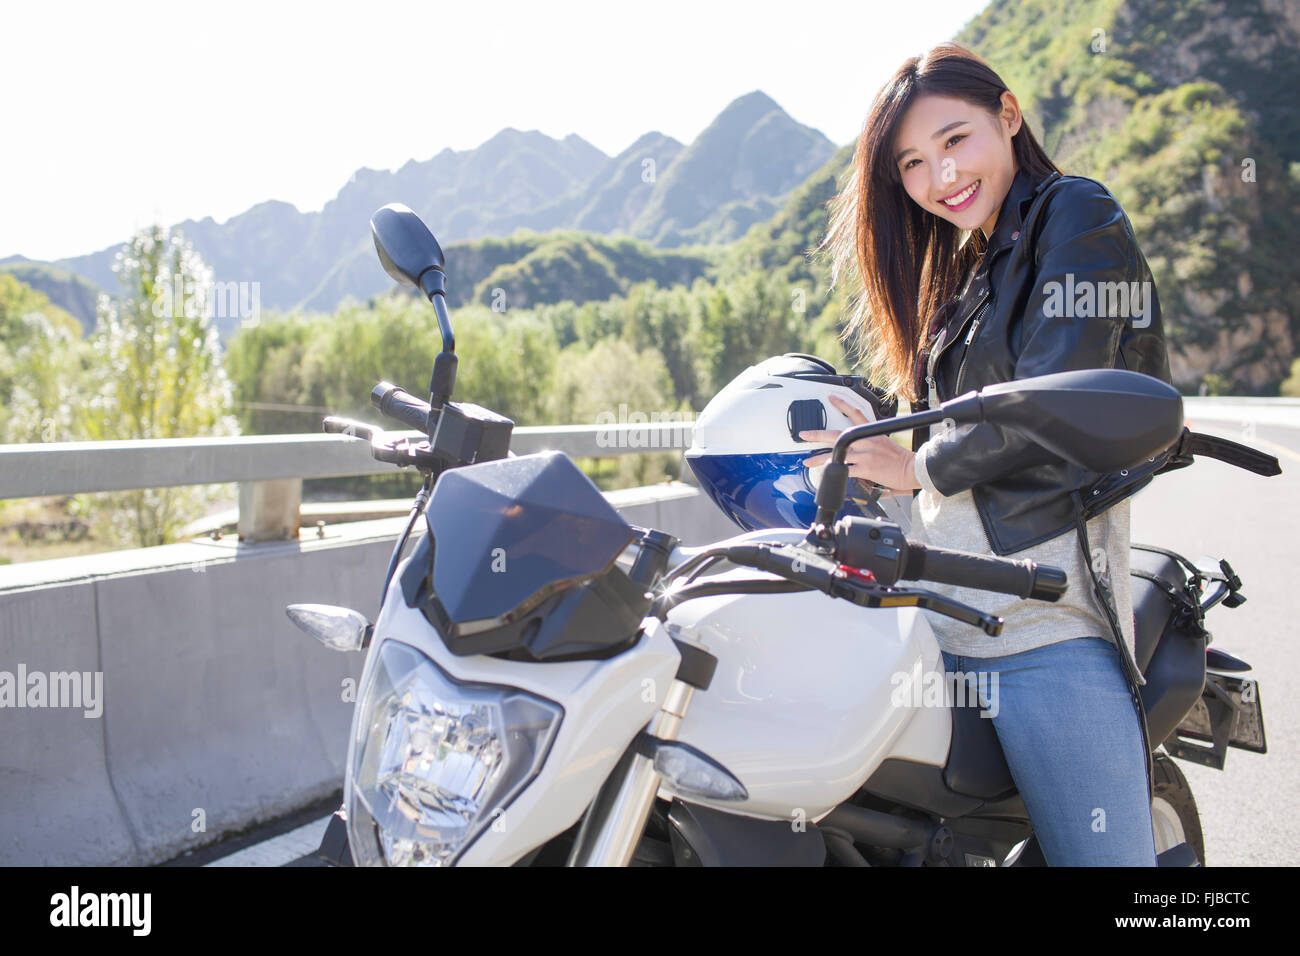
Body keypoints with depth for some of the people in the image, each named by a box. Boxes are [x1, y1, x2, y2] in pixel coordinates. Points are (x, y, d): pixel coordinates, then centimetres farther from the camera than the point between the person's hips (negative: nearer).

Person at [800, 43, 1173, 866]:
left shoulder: (1076, 214, -2)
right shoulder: (969, 267, 22)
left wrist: (918, 467, -3)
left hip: (1045, 620, -8)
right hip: (943, 620, 8)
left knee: (1101, 853, -6)